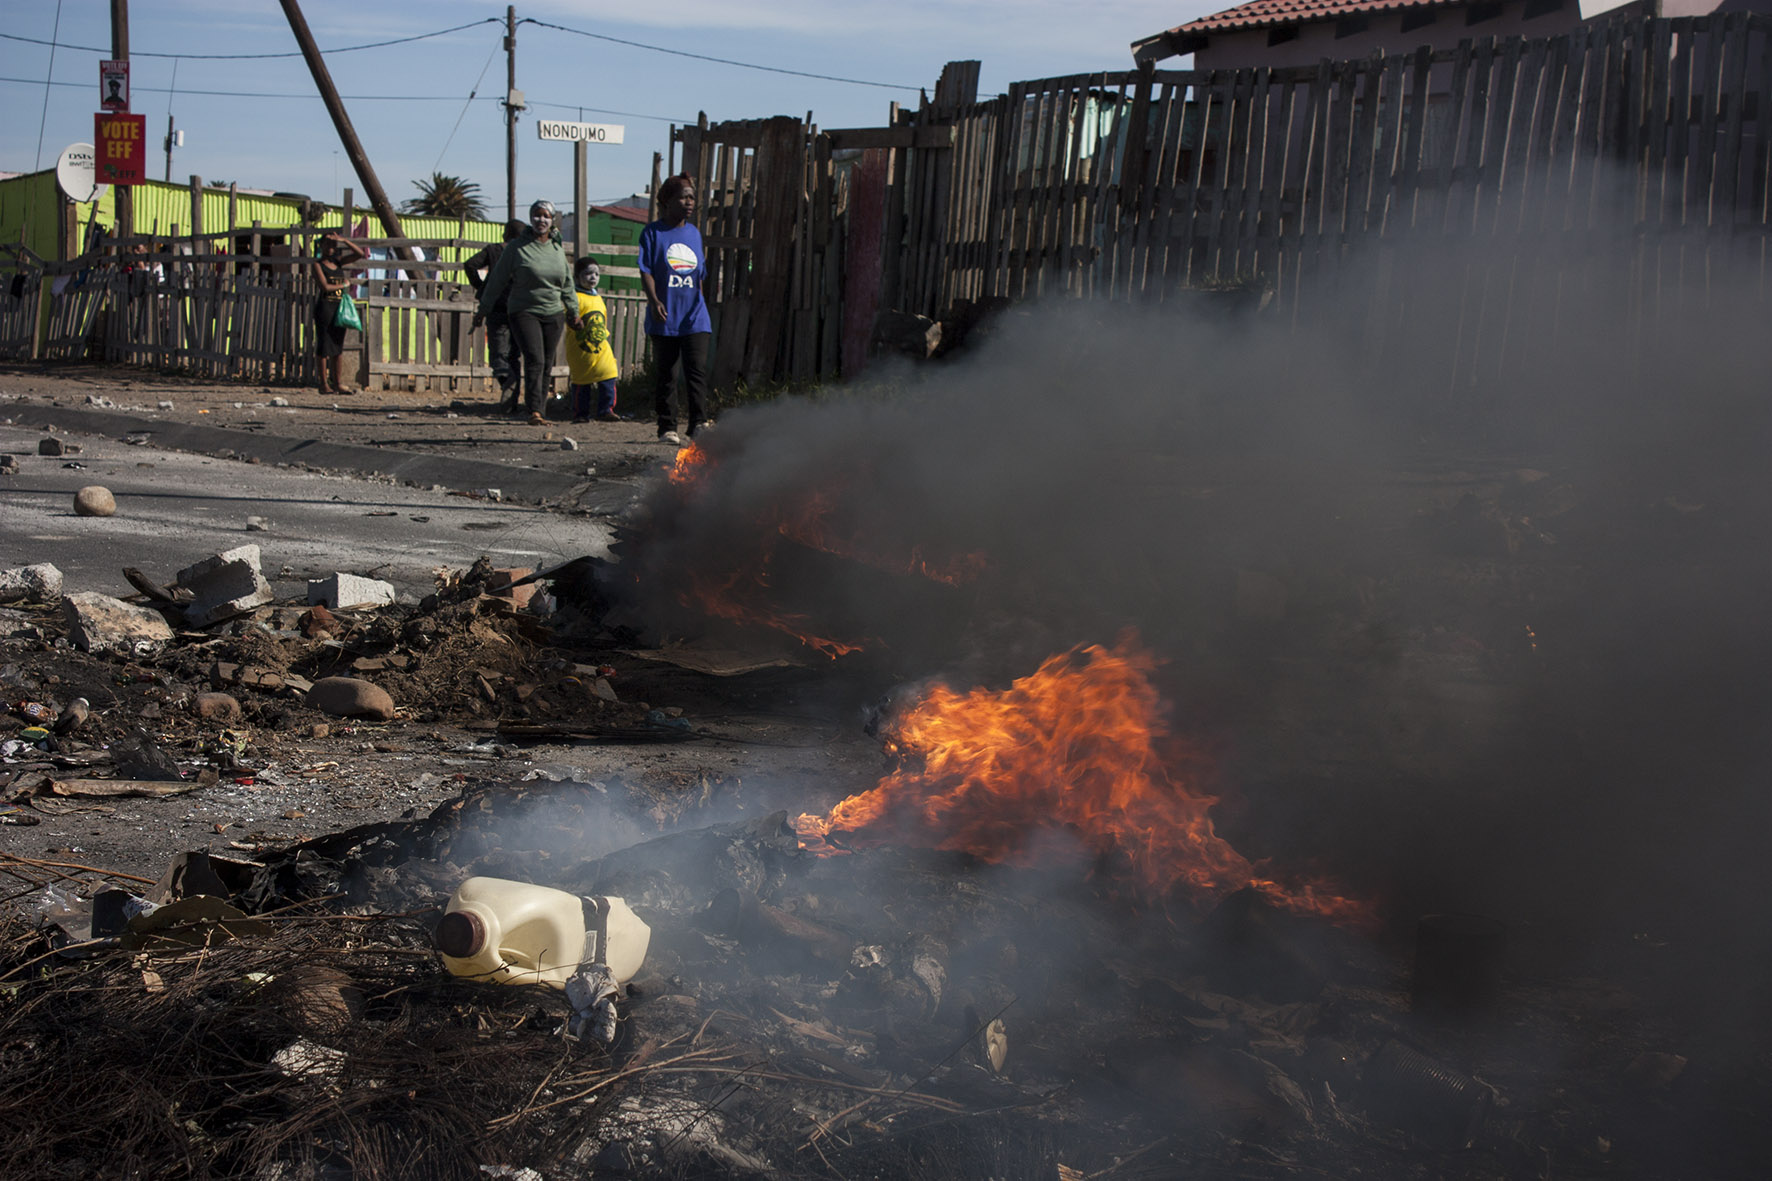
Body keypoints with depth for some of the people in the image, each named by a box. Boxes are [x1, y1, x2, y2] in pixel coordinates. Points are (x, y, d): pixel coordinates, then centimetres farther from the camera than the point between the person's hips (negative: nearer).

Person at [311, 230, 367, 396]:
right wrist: (343, 285, -2)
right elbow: (325, 286, -13)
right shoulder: (318, 264, -2)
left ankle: (338, 384, 8)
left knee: (338, 346, 6)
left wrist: (343, 240, 3)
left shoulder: (338, 262, 14)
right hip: (324, 307, -6)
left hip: (339, 307, 6)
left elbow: (360, 254, 9)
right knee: (324, 346, -3)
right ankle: (324, 384, 0)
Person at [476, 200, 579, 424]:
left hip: (553, 313, 5)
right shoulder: (517, 247, -3)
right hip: (524, 311, -4)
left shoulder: (557, 248, 11)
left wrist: (573, 311, 25)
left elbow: (567, 282, 22)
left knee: (547, 365, 4)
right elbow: (497, 280, 3)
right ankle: (534, 410, -23)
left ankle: (541, 411, 11)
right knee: (535, 359, -18)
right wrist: (484, 309, 5)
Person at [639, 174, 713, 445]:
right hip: (665, 317, -3)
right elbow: (646, 271, -5)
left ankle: (699, 422, -13)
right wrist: (654, 301, -18)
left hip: (694, 315, 3)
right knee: (666, 374, 3)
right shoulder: (652, 232, 2)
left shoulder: (694, 233, 15)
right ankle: (667, 428, 8)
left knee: (697, 369, -10)